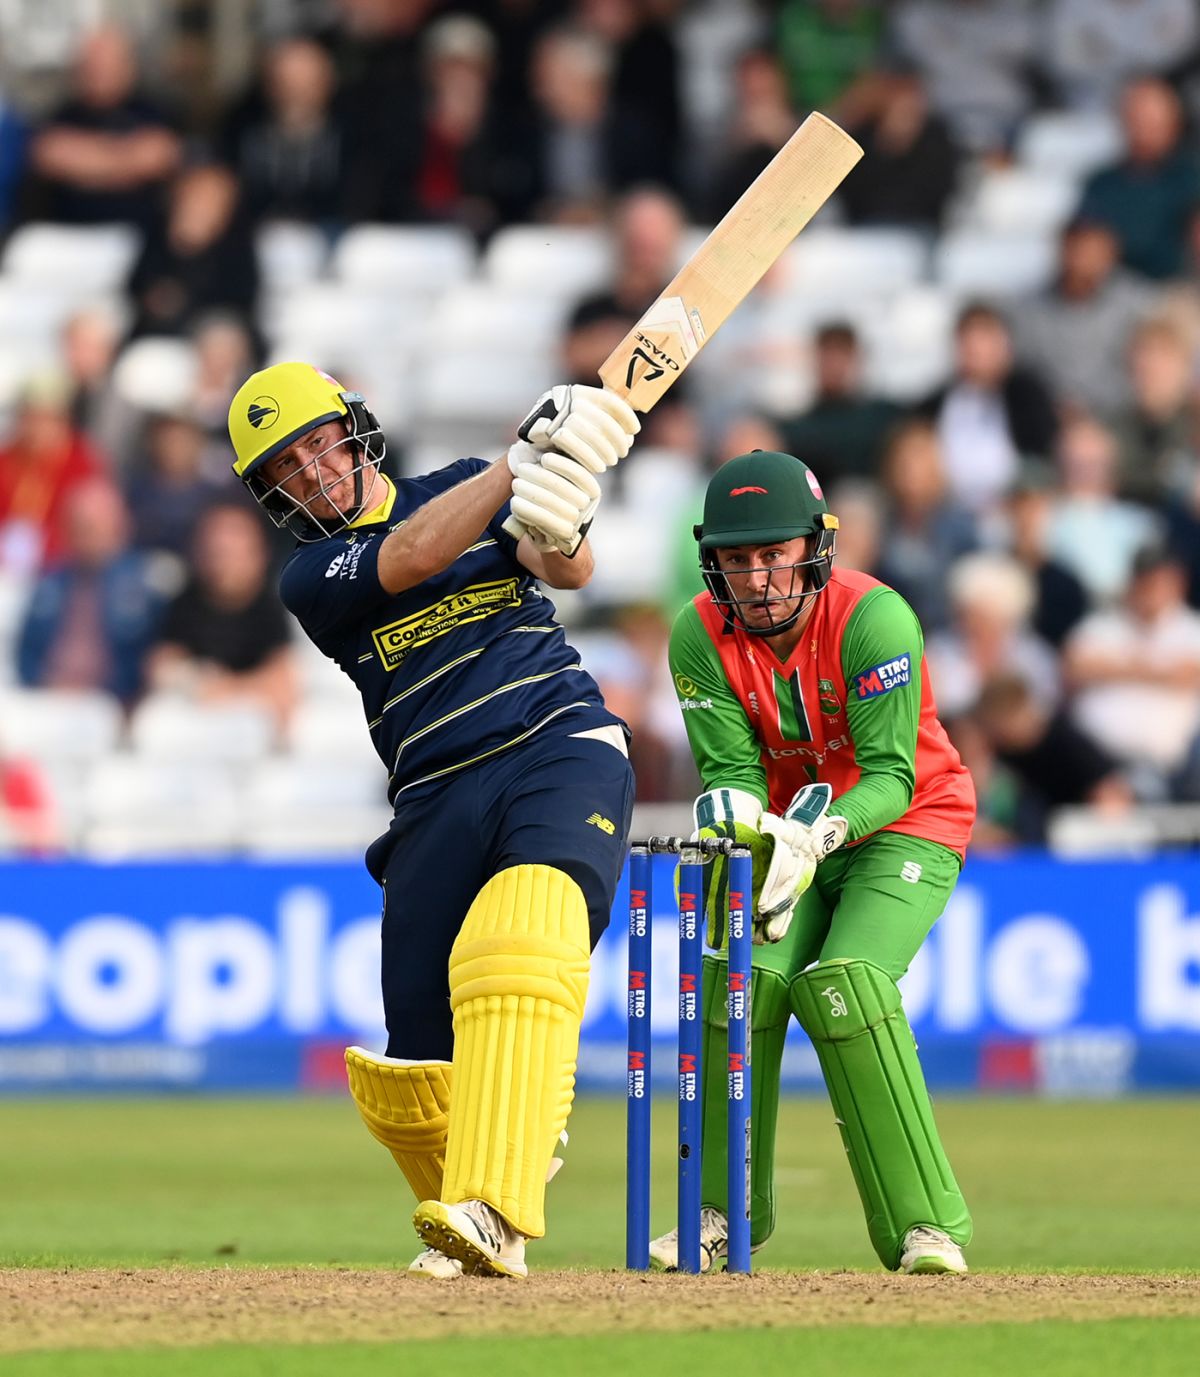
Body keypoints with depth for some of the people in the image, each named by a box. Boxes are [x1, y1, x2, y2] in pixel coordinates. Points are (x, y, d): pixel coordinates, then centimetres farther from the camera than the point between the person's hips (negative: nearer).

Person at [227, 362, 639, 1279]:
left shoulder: (468, 489, 14)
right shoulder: (312, 577, 9)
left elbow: (571, 571, -3)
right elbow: (412, 557, -11)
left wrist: (557, 532, -28)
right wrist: (532, 460, -19)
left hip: (565, 748, -2)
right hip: (439, 802, 2)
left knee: (522, 940, -32)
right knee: (418, 1066, -5)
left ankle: (494, 1211, -45)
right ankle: (463, 1232, 25)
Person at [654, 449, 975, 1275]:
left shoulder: (875, 618, -25)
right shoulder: (702, 634, -12)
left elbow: (891, 776, -26)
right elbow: (731, 767, -14)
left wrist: (818, 832, -44)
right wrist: (738, 818, -38)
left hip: (904, 828, -4)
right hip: (786, 828, 4)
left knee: (843, 984, -27)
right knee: (744, 977, -20)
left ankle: (926, 1222, -22)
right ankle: (727, 1212, -4)